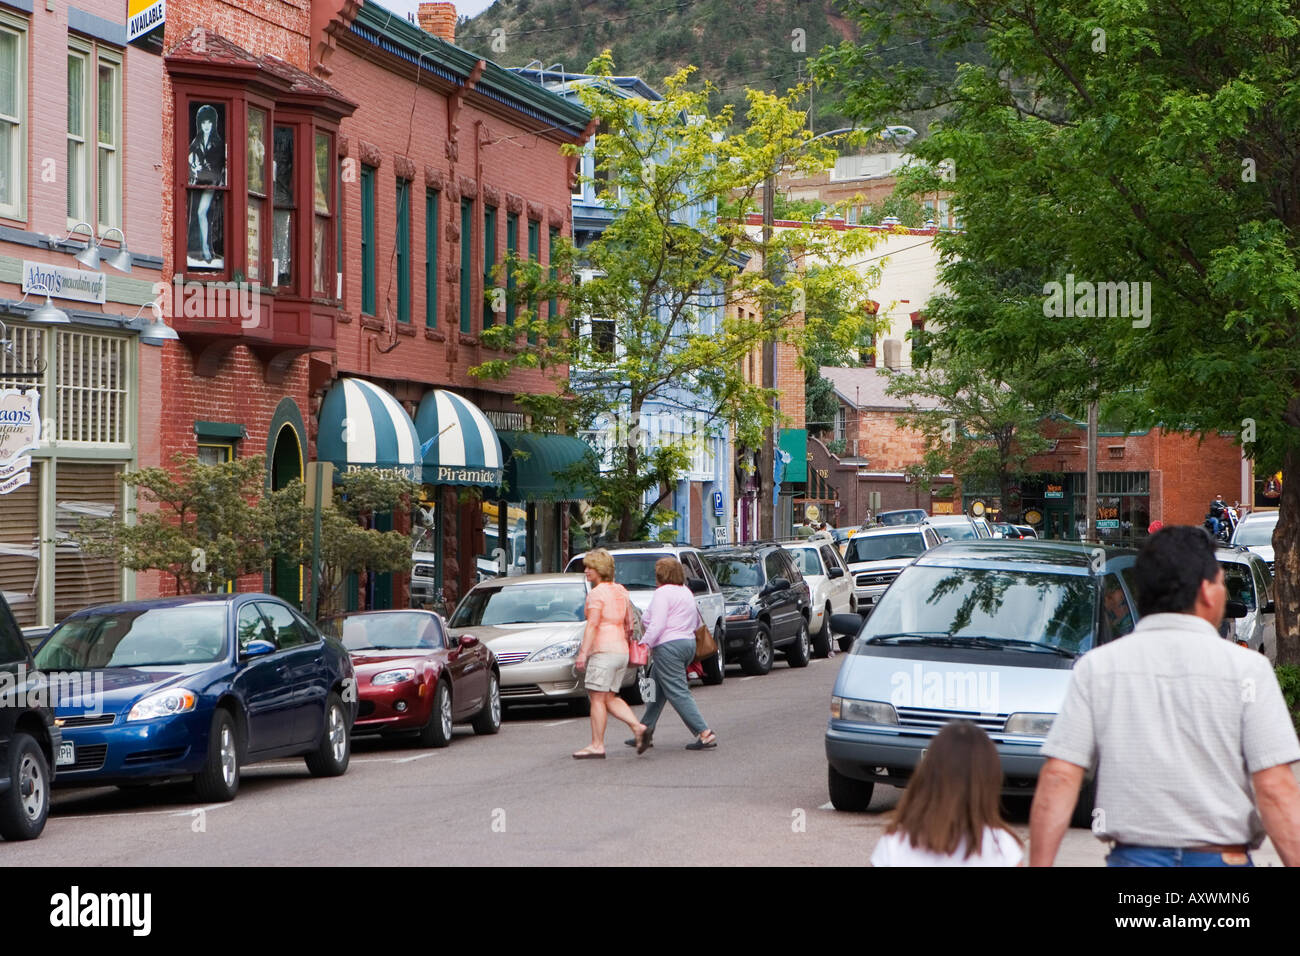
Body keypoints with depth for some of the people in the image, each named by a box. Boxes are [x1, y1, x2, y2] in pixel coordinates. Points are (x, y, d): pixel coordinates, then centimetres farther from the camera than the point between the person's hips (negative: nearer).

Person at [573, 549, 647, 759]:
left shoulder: (596, 594, -10)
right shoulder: (621, 591, 16)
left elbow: (592, 625, -18)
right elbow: (629, 625, 19)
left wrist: (583, 653, -20)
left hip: (603, 650, -9)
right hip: (621, 651, 9)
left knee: (597, 698, -5)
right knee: (610, 698, 13)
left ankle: (597, 745, -4)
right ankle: (637, 727, -3)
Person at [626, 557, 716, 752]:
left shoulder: (663, 593, -11)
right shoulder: (686, 592, 16)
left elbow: (657, 625, -20)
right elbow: (696, 622, 23)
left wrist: (644, 645, -17)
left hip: (668, 646, -10)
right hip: (688, 643, 10)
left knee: (678, 693, -9)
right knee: (656, 691, 17)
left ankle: (705, 734, -16)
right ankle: (646, 732, 21)